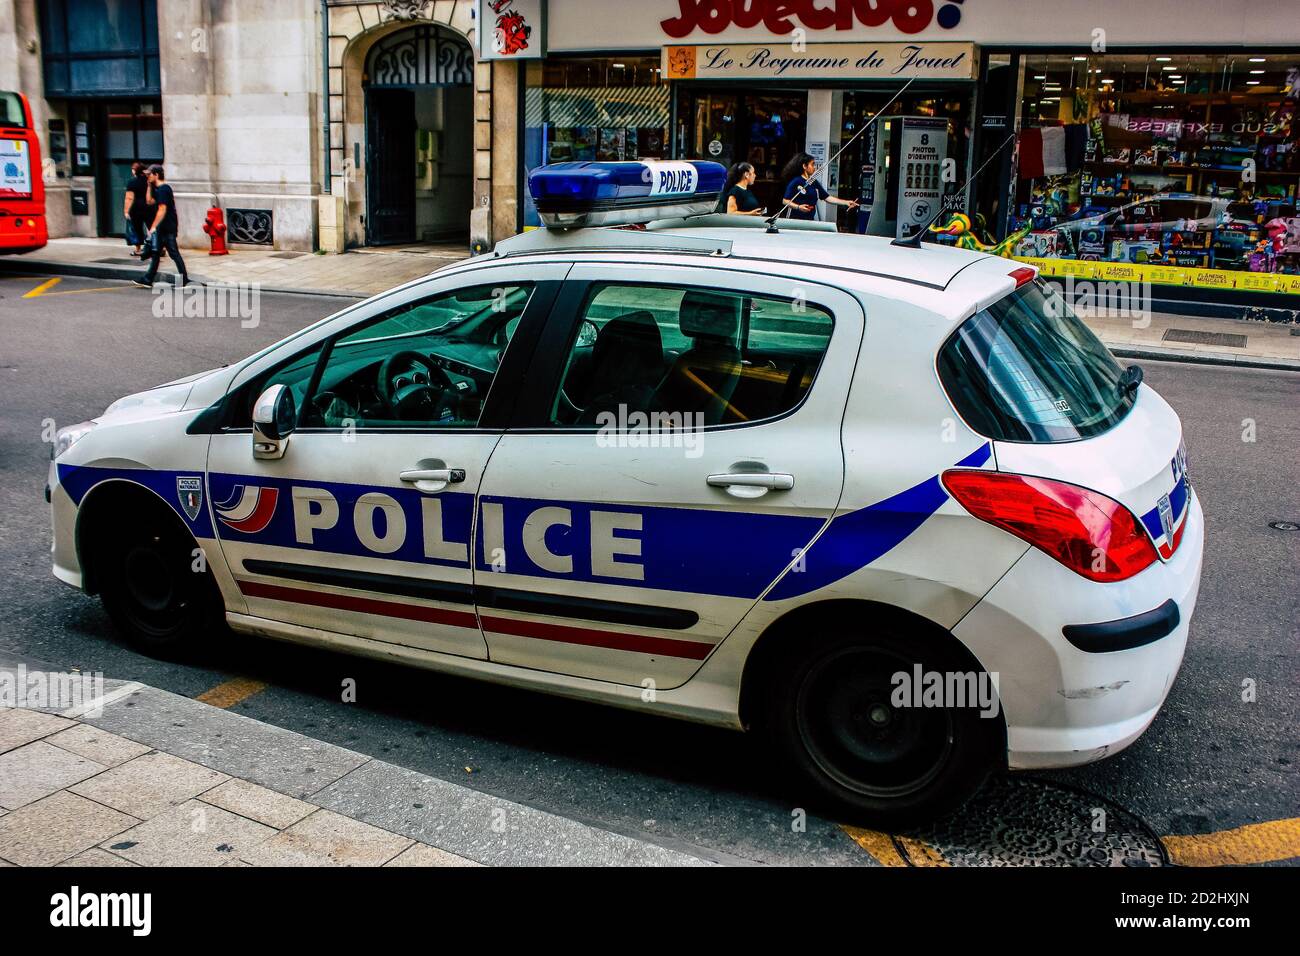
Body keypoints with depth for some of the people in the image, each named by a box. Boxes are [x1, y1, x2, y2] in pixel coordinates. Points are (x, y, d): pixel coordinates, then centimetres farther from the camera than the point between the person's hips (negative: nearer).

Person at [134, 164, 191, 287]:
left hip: (167, 227, -10)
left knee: (174, 253, -6)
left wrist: (153, 227, -21)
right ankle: (148, 279, 17)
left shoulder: (162, 190, -16)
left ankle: (184, 279, -2)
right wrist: (149, 186, 12)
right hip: (164, 227, 10)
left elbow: (162, 210, -22)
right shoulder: (165, 188, 14)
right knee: (155, 253, 13)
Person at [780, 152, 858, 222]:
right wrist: (798, 207, -23)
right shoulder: (795, 182, -7)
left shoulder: (814, 183, 11)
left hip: (810, 220, 6)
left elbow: (828, 198, 10)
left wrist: (846, 202, 3)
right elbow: (785, 201, -8)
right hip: (795, 220, -6)